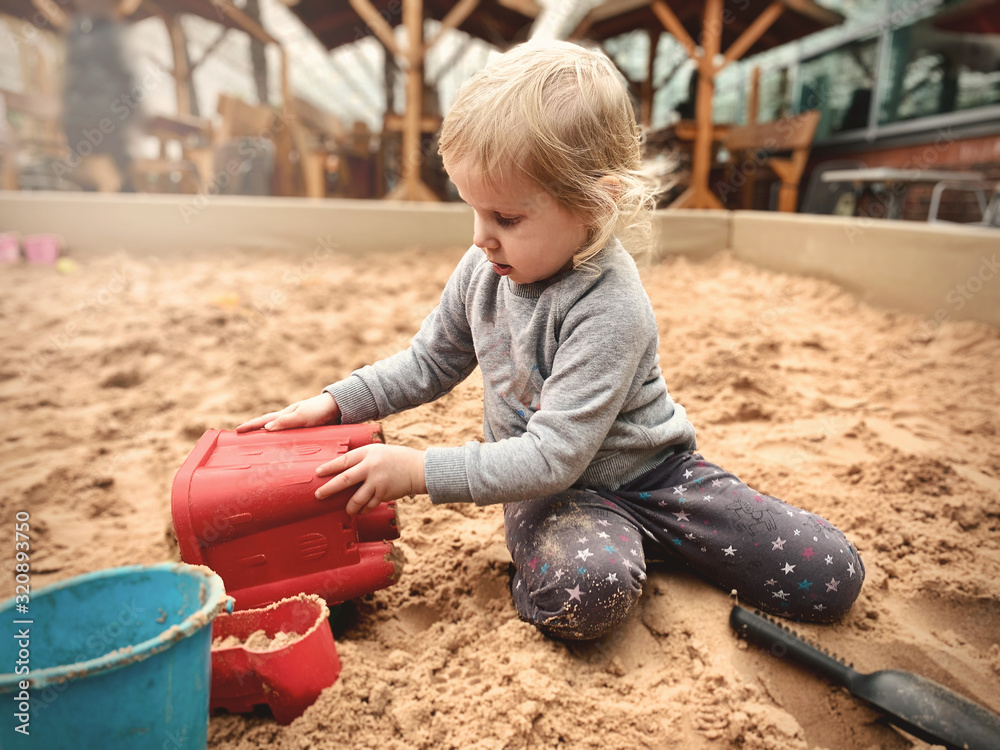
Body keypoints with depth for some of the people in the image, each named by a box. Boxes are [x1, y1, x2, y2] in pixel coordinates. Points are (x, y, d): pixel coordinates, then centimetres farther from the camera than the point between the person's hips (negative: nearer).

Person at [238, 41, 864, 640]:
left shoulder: (608, 309, -27)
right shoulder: (484, 270, -6)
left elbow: (553, 457, -29)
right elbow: (431, 362, 10)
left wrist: (420, 471, -29)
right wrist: (335, 403, 0)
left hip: (648, 469, -1)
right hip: (551, 489, 2)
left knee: (834, 579, -4)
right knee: (580, 594, -34)